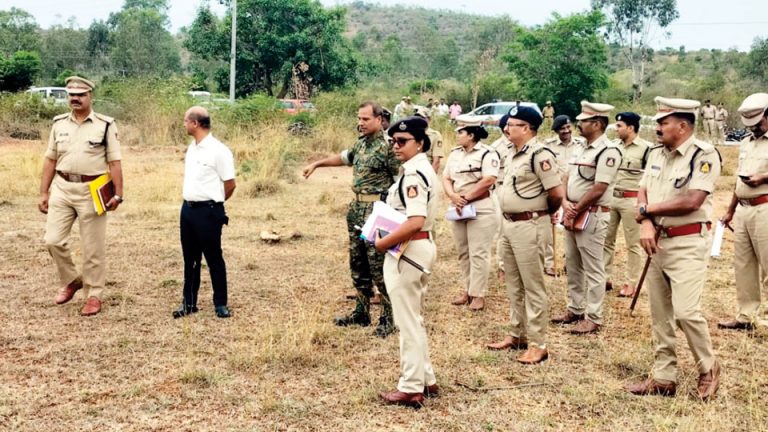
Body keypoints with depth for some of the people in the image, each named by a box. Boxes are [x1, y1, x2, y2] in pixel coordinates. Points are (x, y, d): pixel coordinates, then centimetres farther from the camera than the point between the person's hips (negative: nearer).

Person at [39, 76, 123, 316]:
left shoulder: (105, 125, -2)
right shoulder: (59, 123, 9)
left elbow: (114, 163, -4)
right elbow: (50, 160, 12)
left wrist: (118, 194, -10)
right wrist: (44, 192, 9)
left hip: (91, 191, -4)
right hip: (62, 188, 4)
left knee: (93, 247, 3)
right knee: (53, 240, 0)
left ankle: (93, 295, 15)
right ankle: (71, 281, 23)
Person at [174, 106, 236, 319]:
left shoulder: (218, 150, -15)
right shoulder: (192, 148, 11)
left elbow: (230, 184, -11)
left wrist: (213, 203, 2)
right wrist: (190, 200, 15)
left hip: (208, 211, -8)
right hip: (188, 208, 8)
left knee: (213, 258, 2)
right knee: (190, 258, 13)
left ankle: (221, 304, 13)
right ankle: (189, 302, 23)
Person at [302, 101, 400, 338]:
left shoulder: (387, 145, -13)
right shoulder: (361, 143, 12)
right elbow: (344, 157, 30)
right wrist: (316, 164, 30)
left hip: (376, 211, -9)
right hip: (356, 209, 9)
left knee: (378, 265, -6)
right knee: (357, 263, 14)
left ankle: (389, 318, 3)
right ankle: (361, 313, 25)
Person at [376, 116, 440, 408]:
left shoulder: (413, 174, -20)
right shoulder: (422, 169, 12)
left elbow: (415, 222, -30)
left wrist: (384, 242, -19)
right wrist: (391, 240, 9)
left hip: (406, 250, -11)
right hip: (423, 245, 11)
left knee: (407, 321, 0)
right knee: (414, 319, 20)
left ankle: (411, 389, 9)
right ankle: (426, 380, 28)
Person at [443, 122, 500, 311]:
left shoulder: (487, 154, -8)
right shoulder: (455, 154, 13)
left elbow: (489, 180, -19)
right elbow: (446, 178, 9)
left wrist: (466, 198, -16)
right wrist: (453, 196, -11)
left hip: (481, 209, -7)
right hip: (458, 209, 7)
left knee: (478, 253, -4)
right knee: (463, 252, 11)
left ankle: (478, 294, 2)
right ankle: (468, 289, 21)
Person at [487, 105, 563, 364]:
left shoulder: (540, 155, -17)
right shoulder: (514, 153, 11)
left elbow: (557, 194, -20)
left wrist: (544, 214, -3)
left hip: (528, 226, -10)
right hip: (508, 224, 10)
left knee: (533, 287, -2)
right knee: (514, 285, 18)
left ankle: (538, 345, 6)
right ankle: (517, 335, 30)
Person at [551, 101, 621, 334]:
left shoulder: (608, 151, -15)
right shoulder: (584, 149, 14)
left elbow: (598, 190, -21)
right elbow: (568, 178, 13)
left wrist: (576, 211, -14)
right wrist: (566, 203, -4)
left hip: (592, 216, -9)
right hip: (573, 215, 9)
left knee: (592, 269, -2)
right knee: (573, 266, 16)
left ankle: (594, 319, 5)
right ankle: (575, 310, 28)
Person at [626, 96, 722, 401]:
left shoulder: (704, 155, -13)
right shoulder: (656, 154, 10)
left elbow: (692, 202, -22)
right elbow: (643, 192, 8)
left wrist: (648, 210, -10)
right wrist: (645, 224, -12)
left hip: (688, 244, -7)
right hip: (657, 242, 7)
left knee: (685, 311, -14)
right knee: (660, 314, 10)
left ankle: (708, 370, 10)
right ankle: (664, 377, 19)